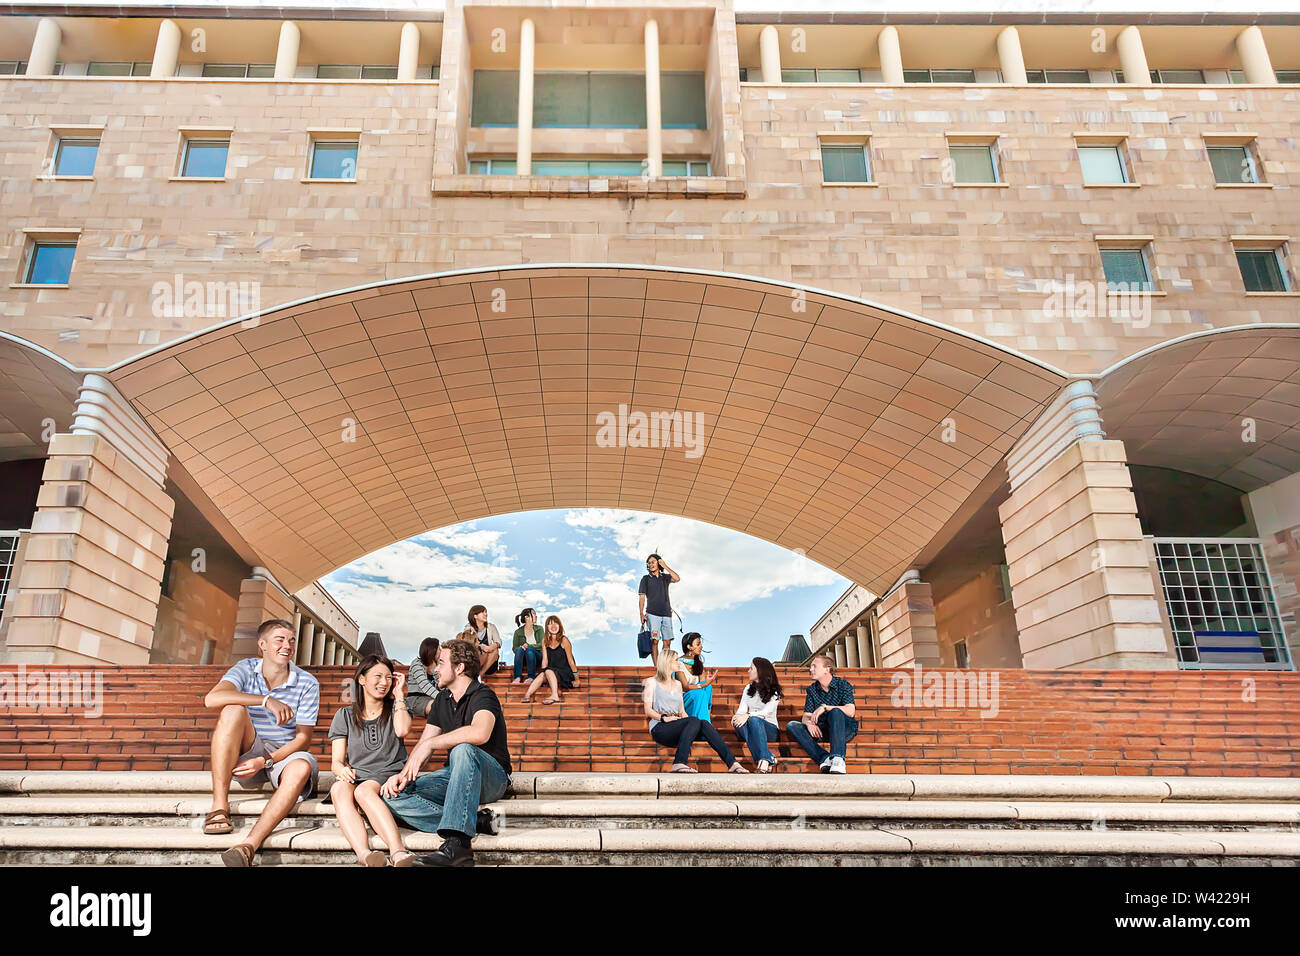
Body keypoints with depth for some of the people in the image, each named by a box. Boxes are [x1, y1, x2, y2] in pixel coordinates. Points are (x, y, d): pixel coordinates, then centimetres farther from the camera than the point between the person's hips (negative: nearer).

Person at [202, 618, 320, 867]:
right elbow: (212, 699, -25)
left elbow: (303, 739, -7)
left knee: (301, 768, -36)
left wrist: (265, 761, -22)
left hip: (286, 753, -1)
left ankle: (249, 846, -43)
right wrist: (266, 701, -33)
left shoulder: (307, 684, -5)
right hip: (248, 753, 1)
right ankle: (219, 807, -30)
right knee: (233, 710, -27)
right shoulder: (246, 670, -3)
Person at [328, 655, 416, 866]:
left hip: (389, 776, -1)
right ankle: (365, 855, -56)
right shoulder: (345, 715, 16)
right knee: (339, 789, -34)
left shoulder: (396, 707, 16)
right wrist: (342, 770, -16)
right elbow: (336, 760, 9)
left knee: (364, 791, -35)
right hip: (355, 777, 2)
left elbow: (402, 729, -8)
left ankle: (399, 854, -55)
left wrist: (399, 694, 3)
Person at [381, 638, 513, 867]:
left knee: (462, 750, -39)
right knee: (393, 795, -13)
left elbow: (480, 733, -35)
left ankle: (457, 843, -43)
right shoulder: (442, 700, 12)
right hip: (456, 777, 8)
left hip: (492, 777, -7)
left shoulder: (483, 696, -14)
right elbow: (424, 743, 9)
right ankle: (475, 822, -22)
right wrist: (403, 773, -10)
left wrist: (430, 743, -28)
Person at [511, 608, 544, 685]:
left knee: (529, 649, -31)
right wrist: (520, 647, -21)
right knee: (519, 649, -29)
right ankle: (518, 678, -39)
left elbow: (542, 645, -5)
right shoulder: (518, 632, 7)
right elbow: (514, 648, 2)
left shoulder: (539, 629, 7)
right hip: (524, 661, 1)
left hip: (537, 657, -1)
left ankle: (531, 677, -34)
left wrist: (529, 646, -21)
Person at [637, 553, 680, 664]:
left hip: (666, 613, 3)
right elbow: (642, 597, 4)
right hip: (652, 614, -3)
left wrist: (665, 566, -4)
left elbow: (677, 579, -7)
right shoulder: (646, 578, 7)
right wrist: (641, 614, -7)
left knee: (667, 642, 1)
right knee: (654, 641, -10)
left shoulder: (665, 577, 13)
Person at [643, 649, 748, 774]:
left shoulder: (677, 684, 27)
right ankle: (679, 763, -45)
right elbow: (648, 711, -1)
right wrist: (664, 718, -19)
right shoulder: (652, 682, 9)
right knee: (695, 721, -32)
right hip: (660, 728, -5)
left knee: (704, 724, -26)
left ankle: (732, 763, -36)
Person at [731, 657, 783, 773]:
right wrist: (737, 716, -19)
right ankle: (769, 758, -46)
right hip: (752, 729, 4)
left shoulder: (774, 691, 2)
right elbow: (742, 709, 6)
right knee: (740, 723, -32)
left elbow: (765, 712, -14)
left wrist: (748, 715, -33)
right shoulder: (748, 689, 19)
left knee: (754, 720, -36)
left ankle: (764, 760, -48)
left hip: (770, 729, -3)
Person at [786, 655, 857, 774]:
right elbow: (806, 716, 5)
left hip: (844, 729, -4)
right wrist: (809, 723, -20)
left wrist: (825, 707, -28)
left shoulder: (842, 684, -3)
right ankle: (824, 758, -34)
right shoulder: (812, 689, 10)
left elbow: (850, 711, -18)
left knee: (836, 711, -35)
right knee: (792, 726, -17)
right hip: (821, 730, 5)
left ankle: (837, 759, -47)